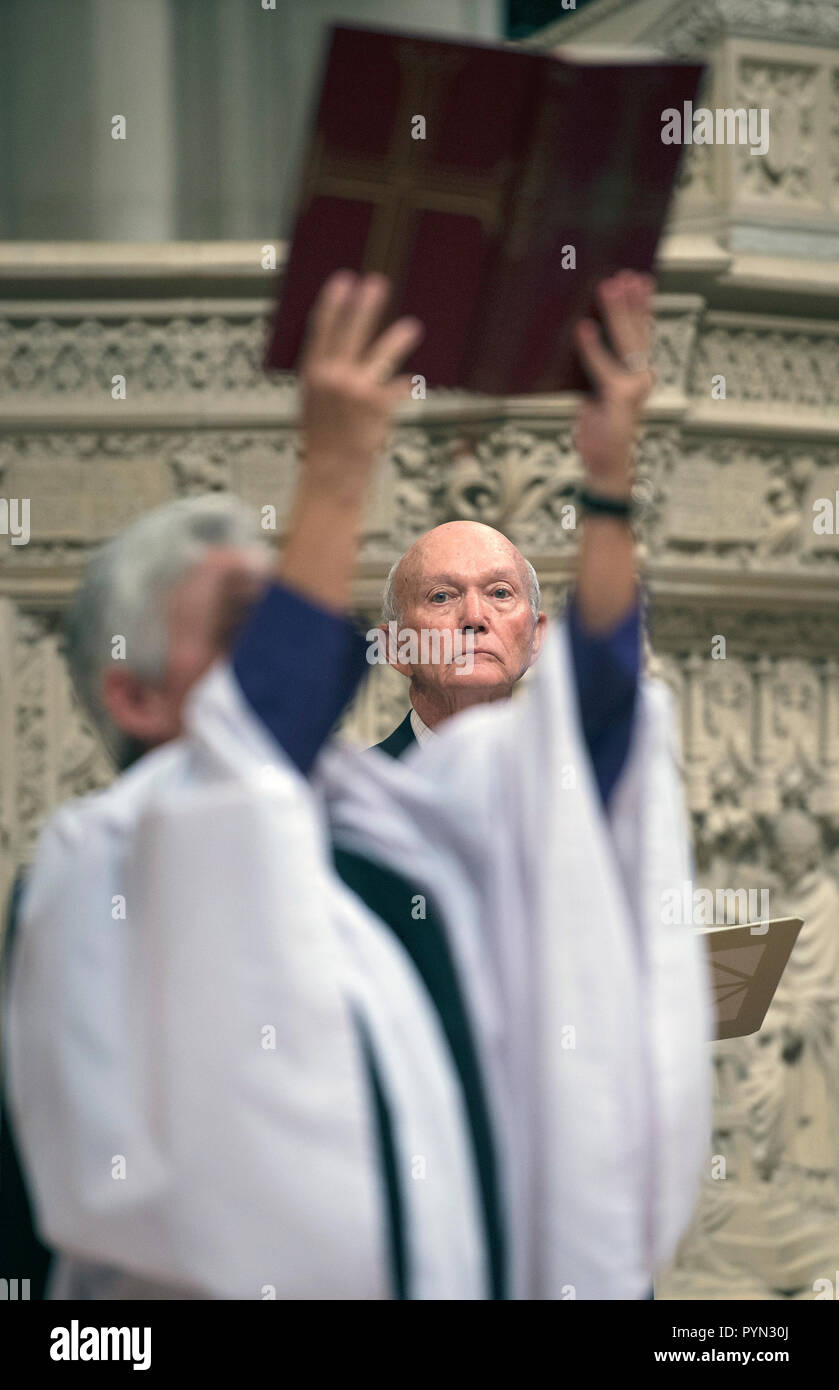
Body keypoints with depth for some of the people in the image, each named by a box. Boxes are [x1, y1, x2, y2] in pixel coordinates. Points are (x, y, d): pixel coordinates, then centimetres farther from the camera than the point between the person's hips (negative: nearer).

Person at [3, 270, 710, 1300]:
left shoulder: (397, 814, 13)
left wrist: (608, 482, -3)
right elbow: (253, 739, -23)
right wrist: (335, 480, -25)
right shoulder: (103, 857, -6)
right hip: (252, 1271, -6)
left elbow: (583, 713, 7)